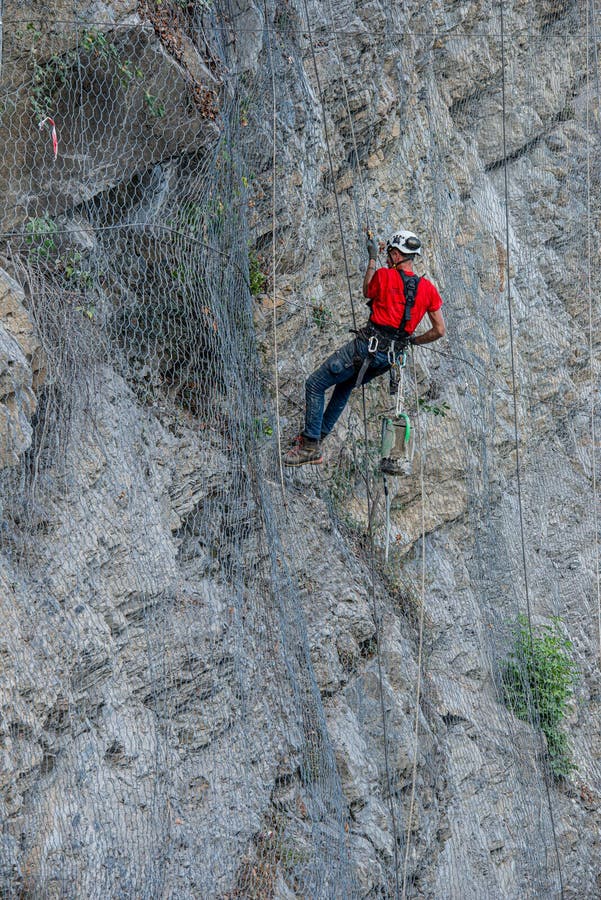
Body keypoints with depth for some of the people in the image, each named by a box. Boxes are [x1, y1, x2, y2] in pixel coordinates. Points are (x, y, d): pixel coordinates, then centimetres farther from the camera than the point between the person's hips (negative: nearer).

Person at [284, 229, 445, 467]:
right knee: (345, 387, 29)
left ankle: (310, 446, -1)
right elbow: (439, 330, 7)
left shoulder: (384, 275, -9)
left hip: (367, 347, -7)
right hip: (391, 357, 7)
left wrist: (372, 259, 24)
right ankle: (317, 436, 33)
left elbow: (367, 292, 15)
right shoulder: (428, 288, 4)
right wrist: (413, 340, 23)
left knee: (315, 385, 3)